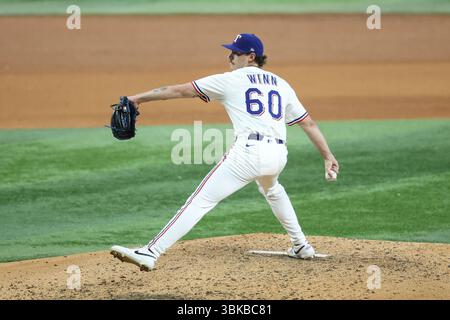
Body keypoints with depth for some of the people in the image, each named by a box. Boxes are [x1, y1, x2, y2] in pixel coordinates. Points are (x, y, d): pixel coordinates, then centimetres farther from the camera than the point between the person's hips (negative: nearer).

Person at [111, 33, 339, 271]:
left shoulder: (230, 80, 10)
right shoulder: (281, 85, 23)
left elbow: (180, 90, 9)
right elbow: (309, 122, 21)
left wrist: (139, 98, 13)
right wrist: (328, 157, 24)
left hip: (248, 152, -6)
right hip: (278, 156, 6)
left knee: (201, 200, -10)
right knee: (271, 189, 39)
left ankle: (151, 253, -19)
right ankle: (301, 246, 41)